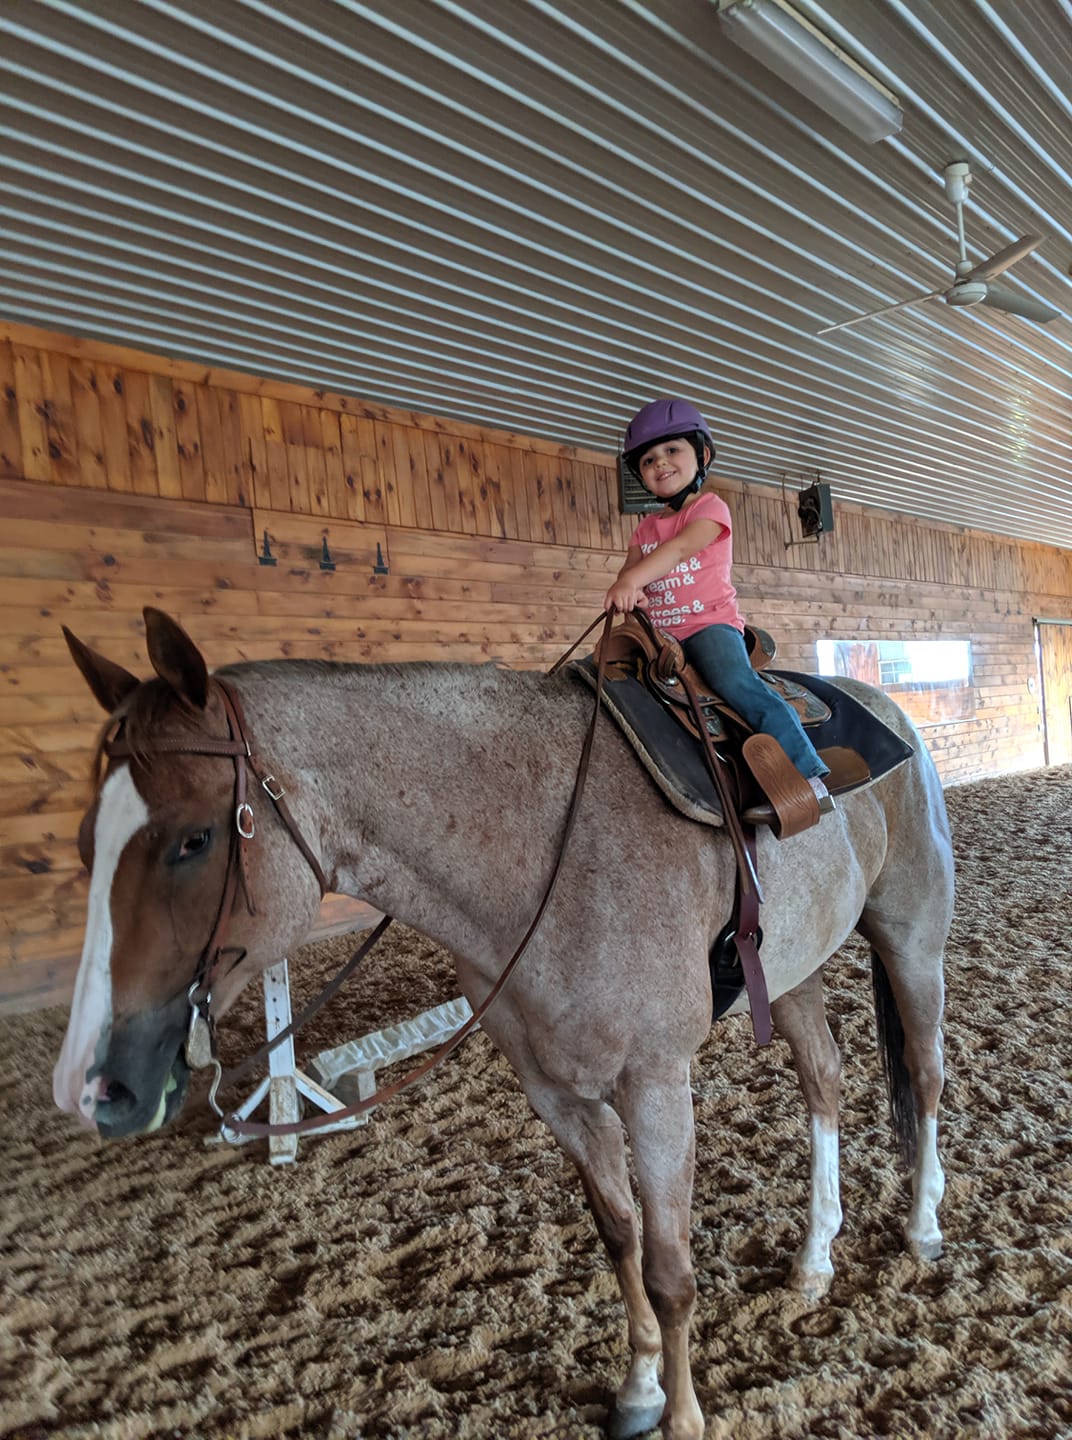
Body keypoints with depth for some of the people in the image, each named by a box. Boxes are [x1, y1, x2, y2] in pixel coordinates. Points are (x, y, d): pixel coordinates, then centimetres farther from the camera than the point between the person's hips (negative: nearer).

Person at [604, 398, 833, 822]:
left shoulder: (710, 507, -1)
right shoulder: (646, 528, 19)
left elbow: (680, 548, -21)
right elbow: (630, 568, 5)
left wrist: (633, 579, -37)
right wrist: (627, 587, -21)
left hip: (710, 623, -7)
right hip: (658, 632, 7)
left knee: (736, 683, -32)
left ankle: (809, 778, -33)